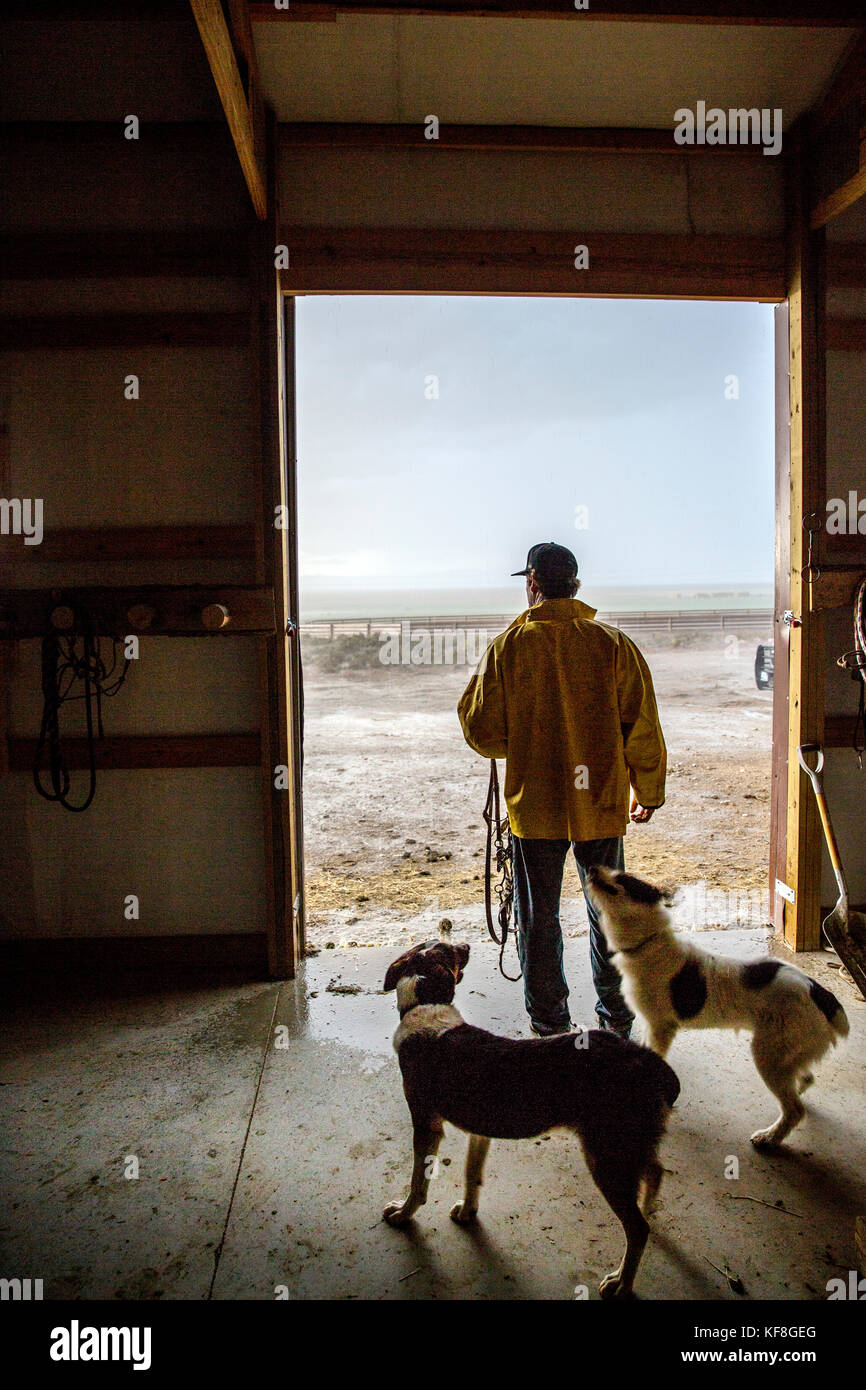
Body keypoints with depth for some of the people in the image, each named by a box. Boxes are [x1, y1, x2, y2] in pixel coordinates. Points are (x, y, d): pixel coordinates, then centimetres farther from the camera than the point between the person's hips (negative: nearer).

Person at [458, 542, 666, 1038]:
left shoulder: (509, 646, -6)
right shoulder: (614, 644, -3)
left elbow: (482, 732, -3)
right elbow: (642, 729, 0)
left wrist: (475, 685, 16)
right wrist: (648, 792, 13)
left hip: (534, 806, -1)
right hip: (601, 804, 2)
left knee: (539, 919, 10)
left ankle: (550, 1028, 19)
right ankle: (617, 1021, 27)